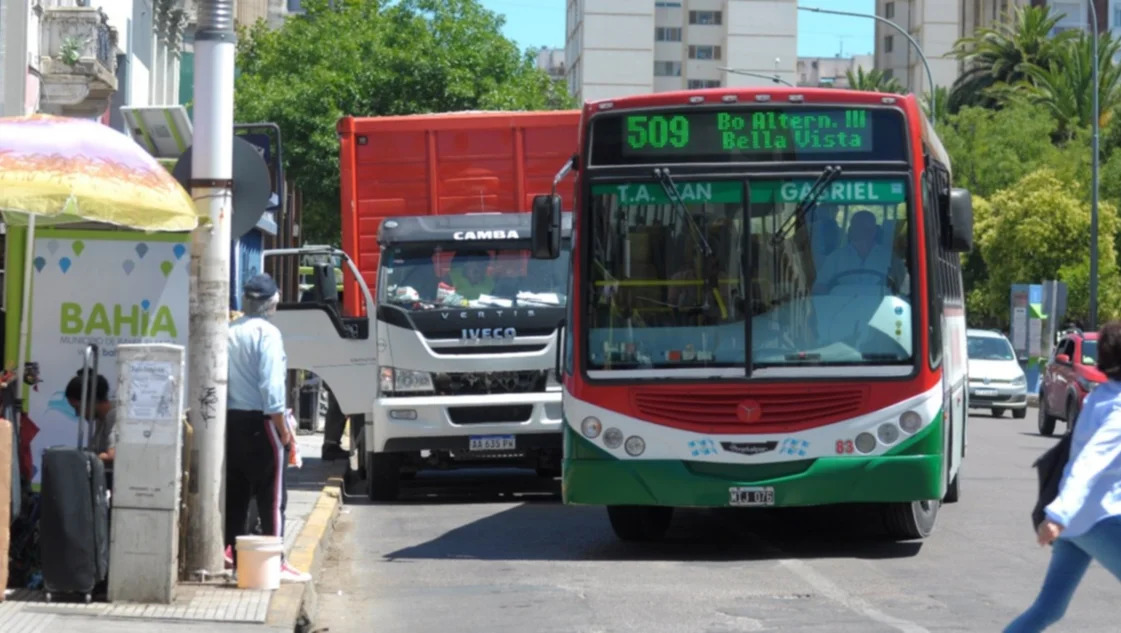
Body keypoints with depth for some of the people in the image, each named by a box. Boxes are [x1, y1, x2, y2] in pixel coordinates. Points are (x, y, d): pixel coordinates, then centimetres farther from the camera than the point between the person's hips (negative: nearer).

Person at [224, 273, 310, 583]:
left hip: (231, 419, 7)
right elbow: (271, 384, -17)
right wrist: (283, 427, -12)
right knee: (271, 496, -3)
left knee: (235, 494, 11)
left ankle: (234, 556, 14)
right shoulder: (266, 333, -11)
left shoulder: (228, 333, 9)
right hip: (260, 421, -7)